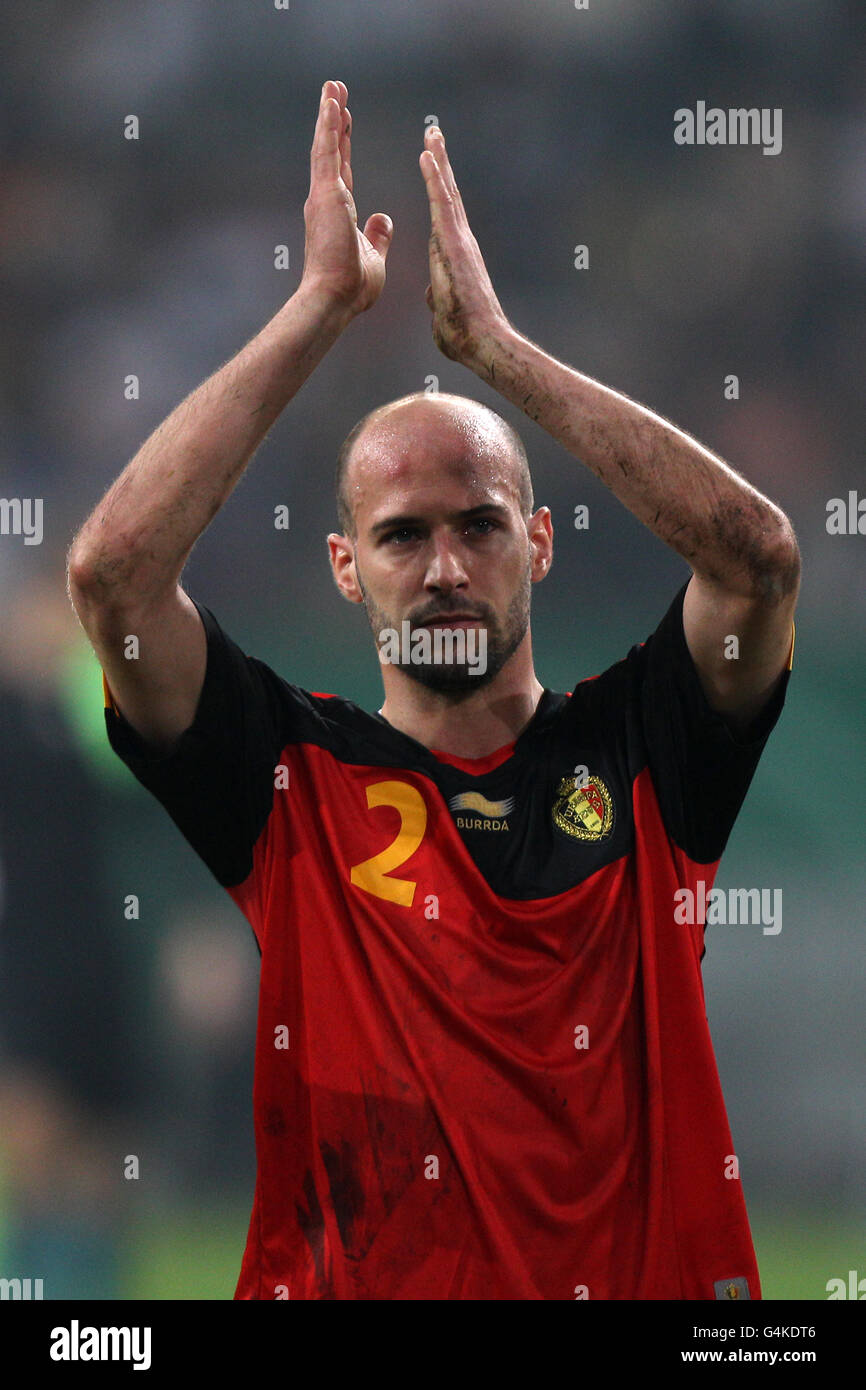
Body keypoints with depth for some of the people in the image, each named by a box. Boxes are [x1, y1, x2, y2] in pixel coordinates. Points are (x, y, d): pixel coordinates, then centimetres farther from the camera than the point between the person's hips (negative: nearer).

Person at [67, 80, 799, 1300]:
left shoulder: (634, 753, 9)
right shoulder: (297, 776, 6)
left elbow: (758, 553, -6)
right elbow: (112, 570, -6)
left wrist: (492, 343, -2)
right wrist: (322, 305, -3)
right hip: (351, 1279, -1)